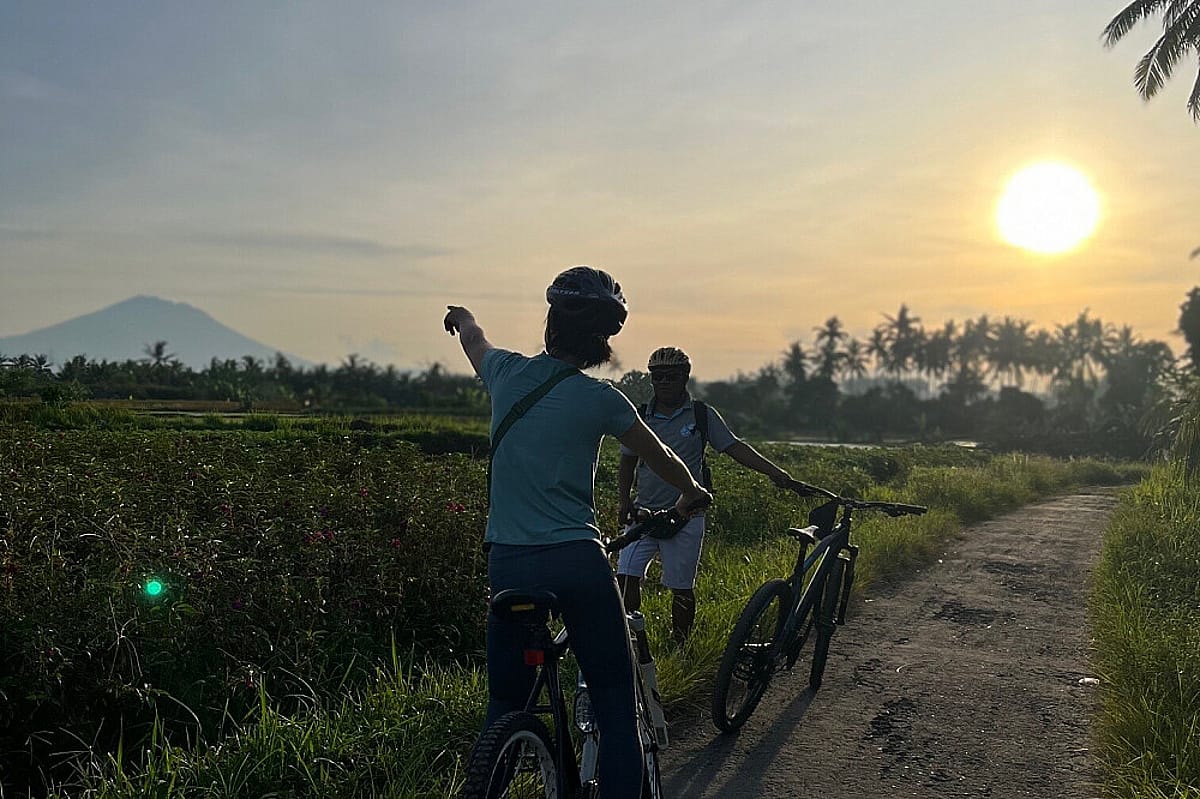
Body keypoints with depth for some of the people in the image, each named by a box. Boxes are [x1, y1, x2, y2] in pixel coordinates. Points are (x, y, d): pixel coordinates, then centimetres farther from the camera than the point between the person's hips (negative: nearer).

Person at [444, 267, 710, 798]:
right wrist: (691, 492, 33)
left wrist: (462, 316, 53)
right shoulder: (600, 400, -5)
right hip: (577, 561, -3)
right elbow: (658, 456, 12)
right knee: (616, 705, 7)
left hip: (507, 563, 4)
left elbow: (473, 340, 30)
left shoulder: (507, 373, 4)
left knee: (505, 705, 16)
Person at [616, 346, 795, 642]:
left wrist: (773, 471, -12)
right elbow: (627, 462, 15)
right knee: (627, 577, -10)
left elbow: (735, 447, 0)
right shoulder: (641, 416, 7)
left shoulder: (702, 415, 2)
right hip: (644, 513, 2)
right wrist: (623, 500, 1)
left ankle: (679, 648, 19)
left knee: (682, 588, 4)